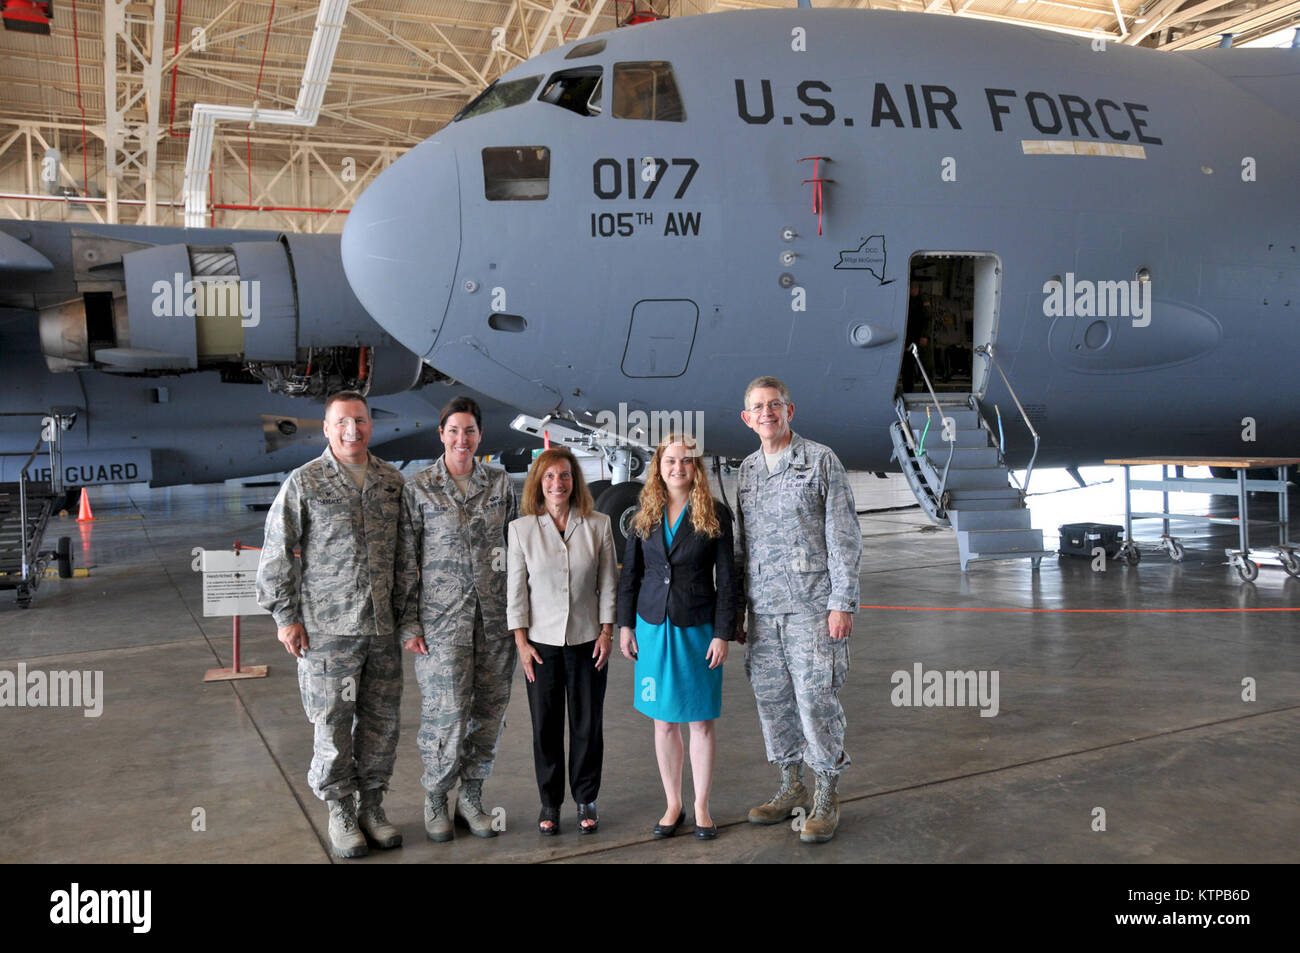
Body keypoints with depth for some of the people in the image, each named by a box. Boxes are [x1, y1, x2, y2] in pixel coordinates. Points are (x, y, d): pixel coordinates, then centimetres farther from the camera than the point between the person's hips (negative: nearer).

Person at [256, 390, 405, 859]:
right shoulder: (304, 483, -5)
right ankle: (341, 813, 21)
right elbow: (276, 555, -3)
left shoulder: (392, 481, 7)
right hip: (328, 627, -4)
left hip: (383, 625, 4)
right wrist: (285, 617, -6)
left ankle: (373, 806, 27)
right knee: (333, 721, 4)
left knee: (381, 719, 11)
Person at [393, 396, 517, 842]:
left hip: (495, 618, 3)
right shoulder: (418, 488, -3)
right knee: (447, 712, -3)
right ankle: (436, 799, 19)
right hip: (442, 619, -3)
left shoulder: (500, 483, 5)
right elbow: (405, 561, -2)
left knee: (489, 710, 8)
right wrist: (408, 624, -6)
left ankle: (471, 798, 25)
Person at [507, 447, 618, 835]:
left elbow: (609, 583, 4)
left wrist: (607, 631, -1)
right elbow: (516, 588, 0)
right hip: (542, 642, 0)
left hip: (587, 639, 0)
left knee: (588, 724, 8)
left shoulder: (598, 525, 0)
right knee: (545, 725, 7)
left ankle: (586, 800, 23)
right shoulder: (521, 528, 0)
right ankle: (550, 802, 22)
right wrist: (521, 641, -3)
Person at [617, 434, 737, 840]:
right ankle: (673, 804, 22)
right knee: (664, 722, 9)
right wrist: (625, 625, 5)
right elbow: (629, 573, 10)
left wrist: (723, 634, -7)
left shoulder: (715, 516, -3)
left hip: (697, 628, -2)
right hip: (653, 626, 3)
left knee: (701, 722, 5)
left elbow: (726, 580, -3)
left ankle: (702, 806, 20)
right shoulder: (645, 516, 5)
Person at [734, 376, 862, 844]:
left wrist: (842, 604, -12)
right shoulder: (745, 471, 12)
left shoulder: (821, 460, -2)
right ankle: (791, 788, 25)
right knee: (772, 699, 10)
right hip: (762, 608, 5)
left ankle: (827, 798, 10)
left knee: (816, 699, -5)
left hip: (811, 605, -5)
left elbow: (844, 537, -6)